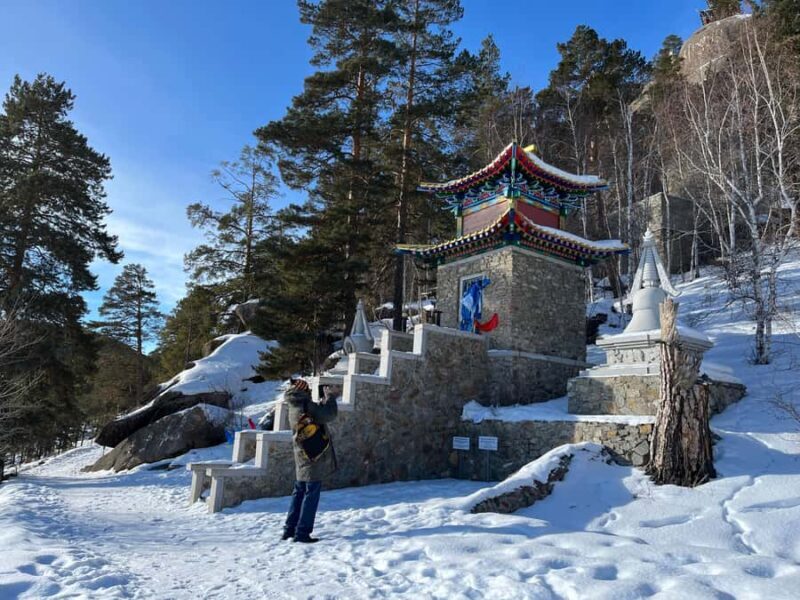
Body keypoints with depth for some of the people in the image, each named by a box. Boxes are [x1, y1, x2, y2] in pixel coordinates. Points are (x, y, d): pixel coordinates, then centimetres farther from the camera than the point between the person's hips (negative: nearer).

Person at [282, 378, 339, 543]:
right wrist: (330, 396, -7)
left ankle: (289, 529, 22)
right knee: (311, 495, -2)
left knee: (299, 493, 17)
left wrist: (328, 397, 15)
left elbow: (318, 410, 21)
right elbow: (329, 414, -22)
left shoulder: (294, 408, 10)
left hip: (302, 459, 9)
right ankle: (302, 532, 1)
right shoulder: (306, 407, -19)